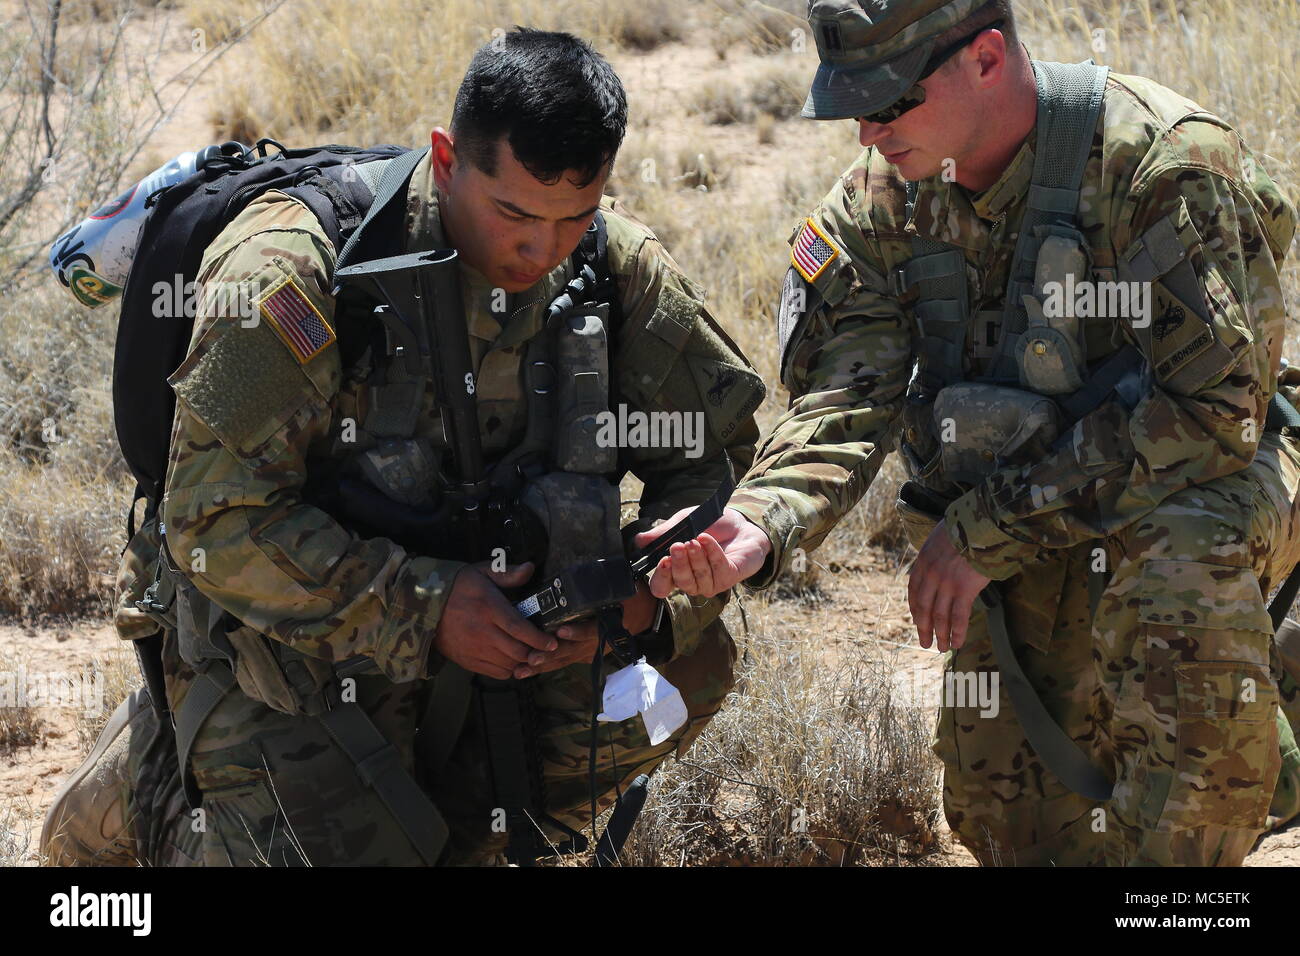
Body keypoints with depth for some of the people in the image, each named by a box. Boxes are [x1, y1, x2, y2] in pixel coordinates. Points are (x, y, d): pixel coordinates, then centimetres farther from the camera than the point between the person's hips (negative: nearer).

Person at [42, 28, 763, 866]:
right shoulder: (292, 269, -25)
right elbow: (219, 521, -25)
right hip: (281, 664, -5)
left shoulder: (615, 265, -11)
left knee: (688, 662, -10)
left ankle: (457, 829, 12)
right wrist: (423, 609, -32)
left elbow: (724, 450, -2)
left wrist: (651, 595, -22)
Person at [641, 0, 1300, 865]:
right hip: (1026, 512, 6)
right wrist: (760, 524, -35)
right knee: (1003, 808, 0)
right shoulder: (884, 198, -6)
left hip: (1205, 484, -5)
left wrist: (988, 531, -25)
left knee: (1181, 572, -39)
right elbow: (846, 402, -12)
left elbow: (1211, 410, -26)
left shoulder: (1167, 163, -24)